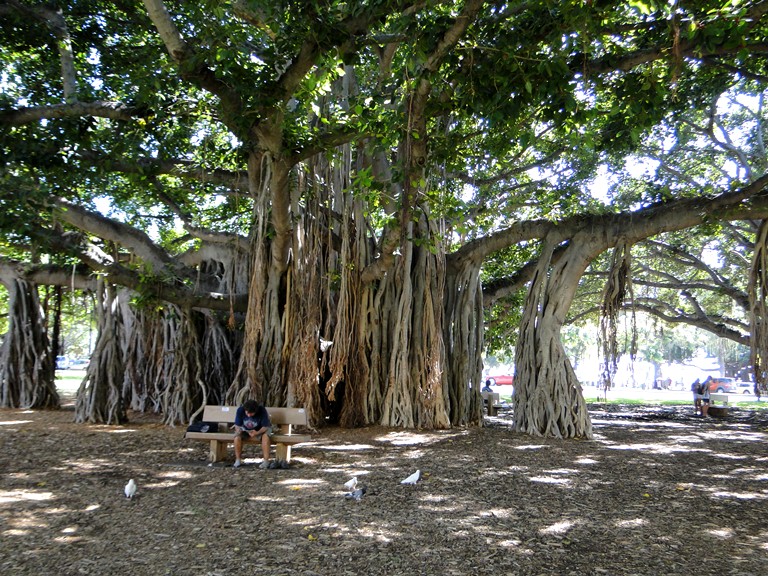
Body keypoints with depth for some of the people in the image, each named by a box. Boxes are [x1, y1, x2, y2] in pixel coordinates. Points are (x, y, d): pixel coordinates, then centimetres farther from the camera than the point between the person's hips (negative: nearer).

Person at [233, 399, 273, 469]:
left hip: (260, 429, -2)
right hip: (245, 429, 2)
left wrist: (257, 433, -43)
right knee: (237, 436, -28)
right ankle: (238, 460, -12)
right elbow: (237, 425, -13)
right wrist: (238, 429, -37)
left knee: (265, 436, -34)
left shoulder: (262, 411, -29)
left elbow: (265, 426, -25)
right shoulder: (240, 410, -23)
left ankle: (266, 461, -27)